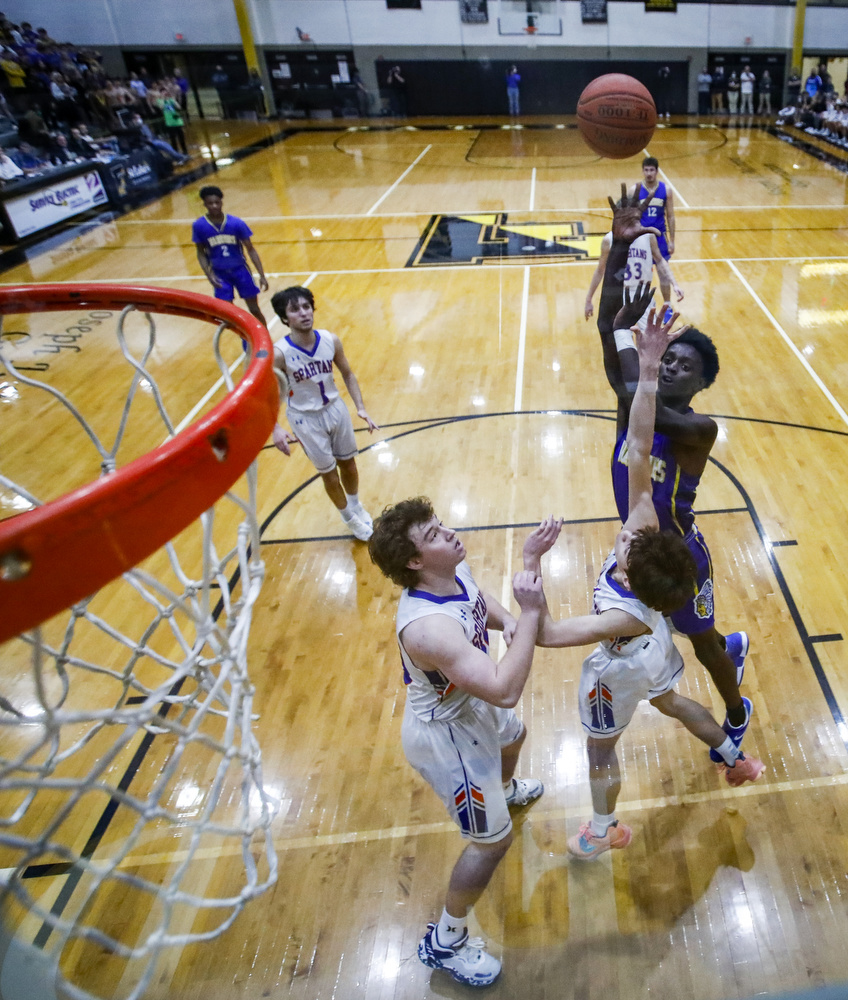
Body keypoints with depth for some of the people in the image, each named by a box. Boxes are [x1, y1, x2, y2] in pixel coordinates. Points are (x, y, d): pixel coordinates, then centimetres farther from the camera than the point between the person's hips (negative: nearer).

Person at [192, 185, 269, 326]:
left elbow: (250, 250, -8)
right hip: (220, 274, 1)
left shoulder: (237, 223, -15)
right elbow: (201, 253, 0)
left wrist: (262, 275, -13)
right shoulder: (199, 226, -12)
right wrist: (210, 275, -13)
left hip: (240, 270, 0)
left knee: (255, 310, 6)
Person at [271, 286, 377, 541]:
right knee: (329, 473, 10)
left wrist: (361, 407, -8)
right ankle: (349, 518, 37)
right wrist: (276, 429, -33)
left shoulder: (330, 341, -14)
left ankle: (357, 507, 48)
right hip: (305, 418, -3)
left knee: (348, 463, 19)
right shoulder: (279, 353, -25)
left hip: (335, 408, 3)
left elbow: (348, 374, 2)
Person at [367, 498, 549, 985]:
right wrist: (530, 612, -42)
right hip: (445, 735, -9)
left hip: (470, 705, 9)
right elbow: (505, 691, -46)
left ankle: (505, 790, 77)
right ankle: (445, 942, 32)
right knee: (494, 839, 7)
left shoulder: (456, 571, -17)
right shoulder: (428, 625, -43)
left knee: (513, 736, 39)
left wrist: (507, 620, -14)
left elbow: (481, 600, 7)